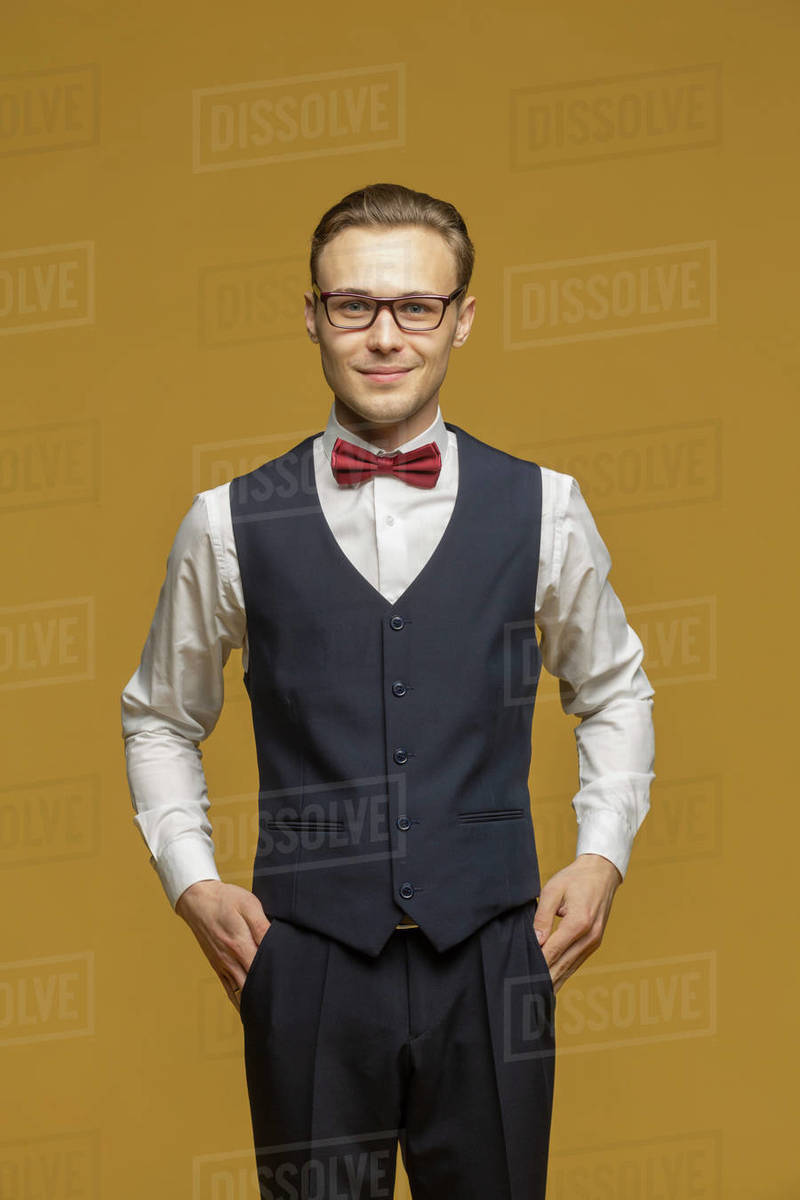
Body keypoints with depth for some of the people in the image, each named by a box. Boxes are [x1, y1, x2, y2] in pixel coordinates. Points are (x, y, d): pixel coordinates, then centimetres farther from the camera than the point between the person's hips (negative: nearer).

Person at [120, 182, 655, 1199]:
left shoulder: (542, 512, 3)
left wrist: (602, 855, 7)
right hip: (307, 960, 0)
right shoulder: (232, 526, 1)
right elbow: (160, 717, 16)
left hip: (491, 962, 1)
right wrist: (191, 880, 4)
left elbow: (614, 692, 19)